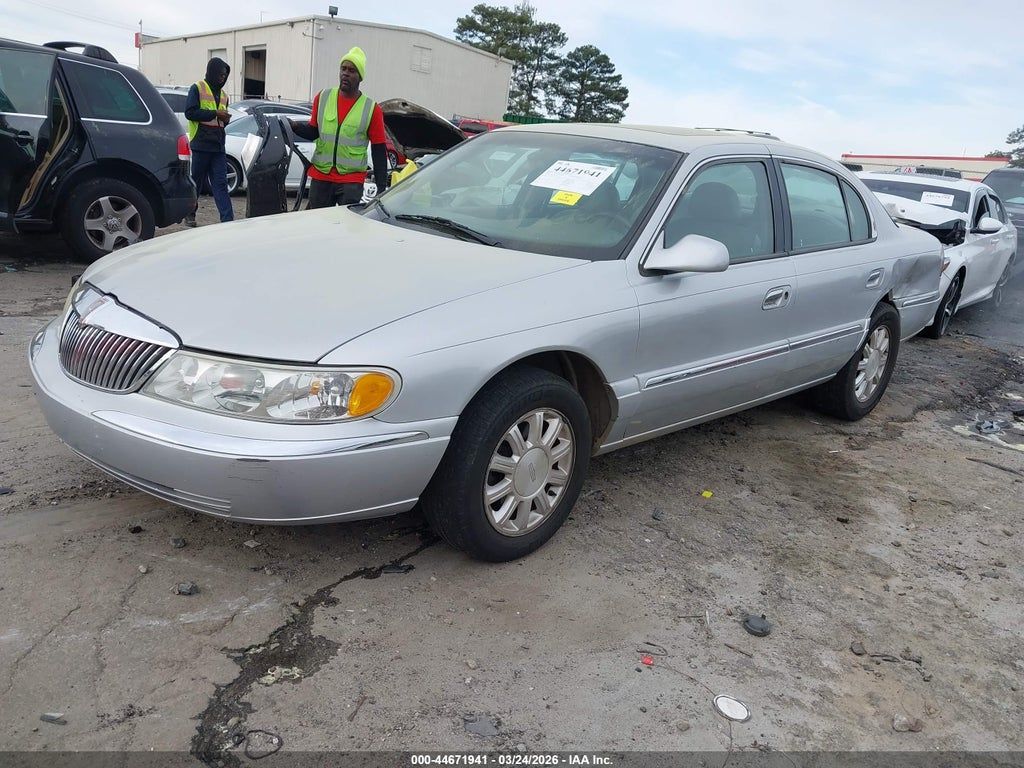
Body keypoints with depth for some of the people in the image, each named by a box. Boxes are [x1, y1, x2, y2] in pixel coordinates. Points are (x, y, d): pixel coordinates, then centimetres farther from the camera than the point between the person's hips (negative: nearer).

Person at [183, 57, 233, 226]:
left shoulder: (223, 94, 20)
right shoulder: (197, 88, 0)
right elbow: (190, 112, -10)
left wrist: (225, 119, 5)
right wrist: (214, 113, -15)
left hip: (218, 145, 5)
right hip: (201, 144, -5)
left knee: (220, 183, -2)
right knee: (197, 182, 2)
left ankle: (228, 219, -9)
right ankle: (189, 214, 16)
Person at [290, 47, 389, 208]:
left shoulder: (371, 109, -2)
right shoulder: (323, 98, 7)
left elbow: (379, 150, -1)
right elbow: (312, 132, 13)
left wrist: (382, 187, -6)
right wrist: (295, 127, -10)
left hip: (351, 180, -3)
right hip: (320, 176, 3)